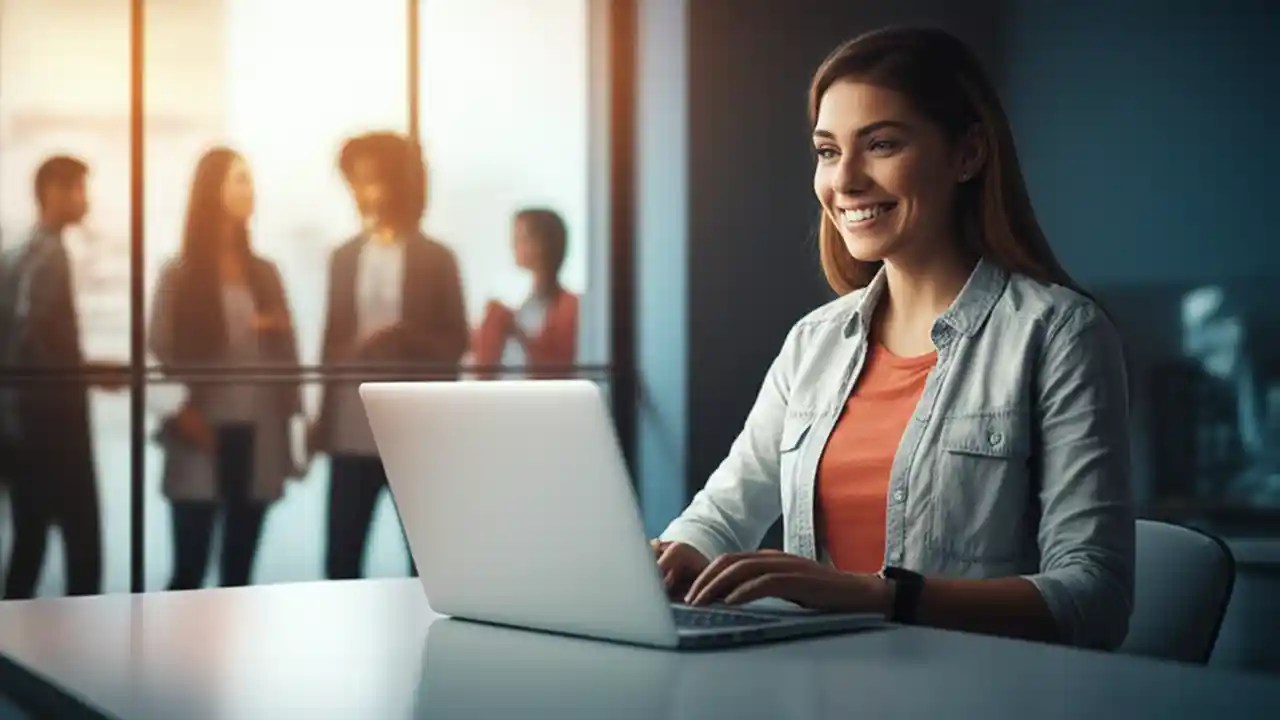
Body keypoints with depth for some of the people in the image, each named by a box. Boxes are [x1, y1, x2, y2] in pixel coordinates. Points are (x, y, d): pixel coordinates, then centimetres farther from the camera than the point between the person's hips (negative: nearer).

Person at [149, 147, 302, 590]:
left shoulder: (264, 273, 12)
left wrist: (293, 421, 4)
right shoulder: (180, 274, 0)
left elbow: (285, 352, 11)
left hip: (257, 441, 4)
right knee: (189, 573, -4)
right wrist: (181, 414, -14)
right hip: (202, 445, -4)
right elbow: (159, 354, -3)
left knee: (238, 574, 7)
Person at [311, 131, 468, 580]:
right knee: (341, 555, 1)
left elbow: (456, 341, 1)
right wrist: (323, 418, 10)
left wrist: (408, 338, -17)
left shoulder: (436, 259, 2)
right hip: (353, 430, 3)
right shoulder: (344, 257, 12)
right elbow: (332, 340, 14)